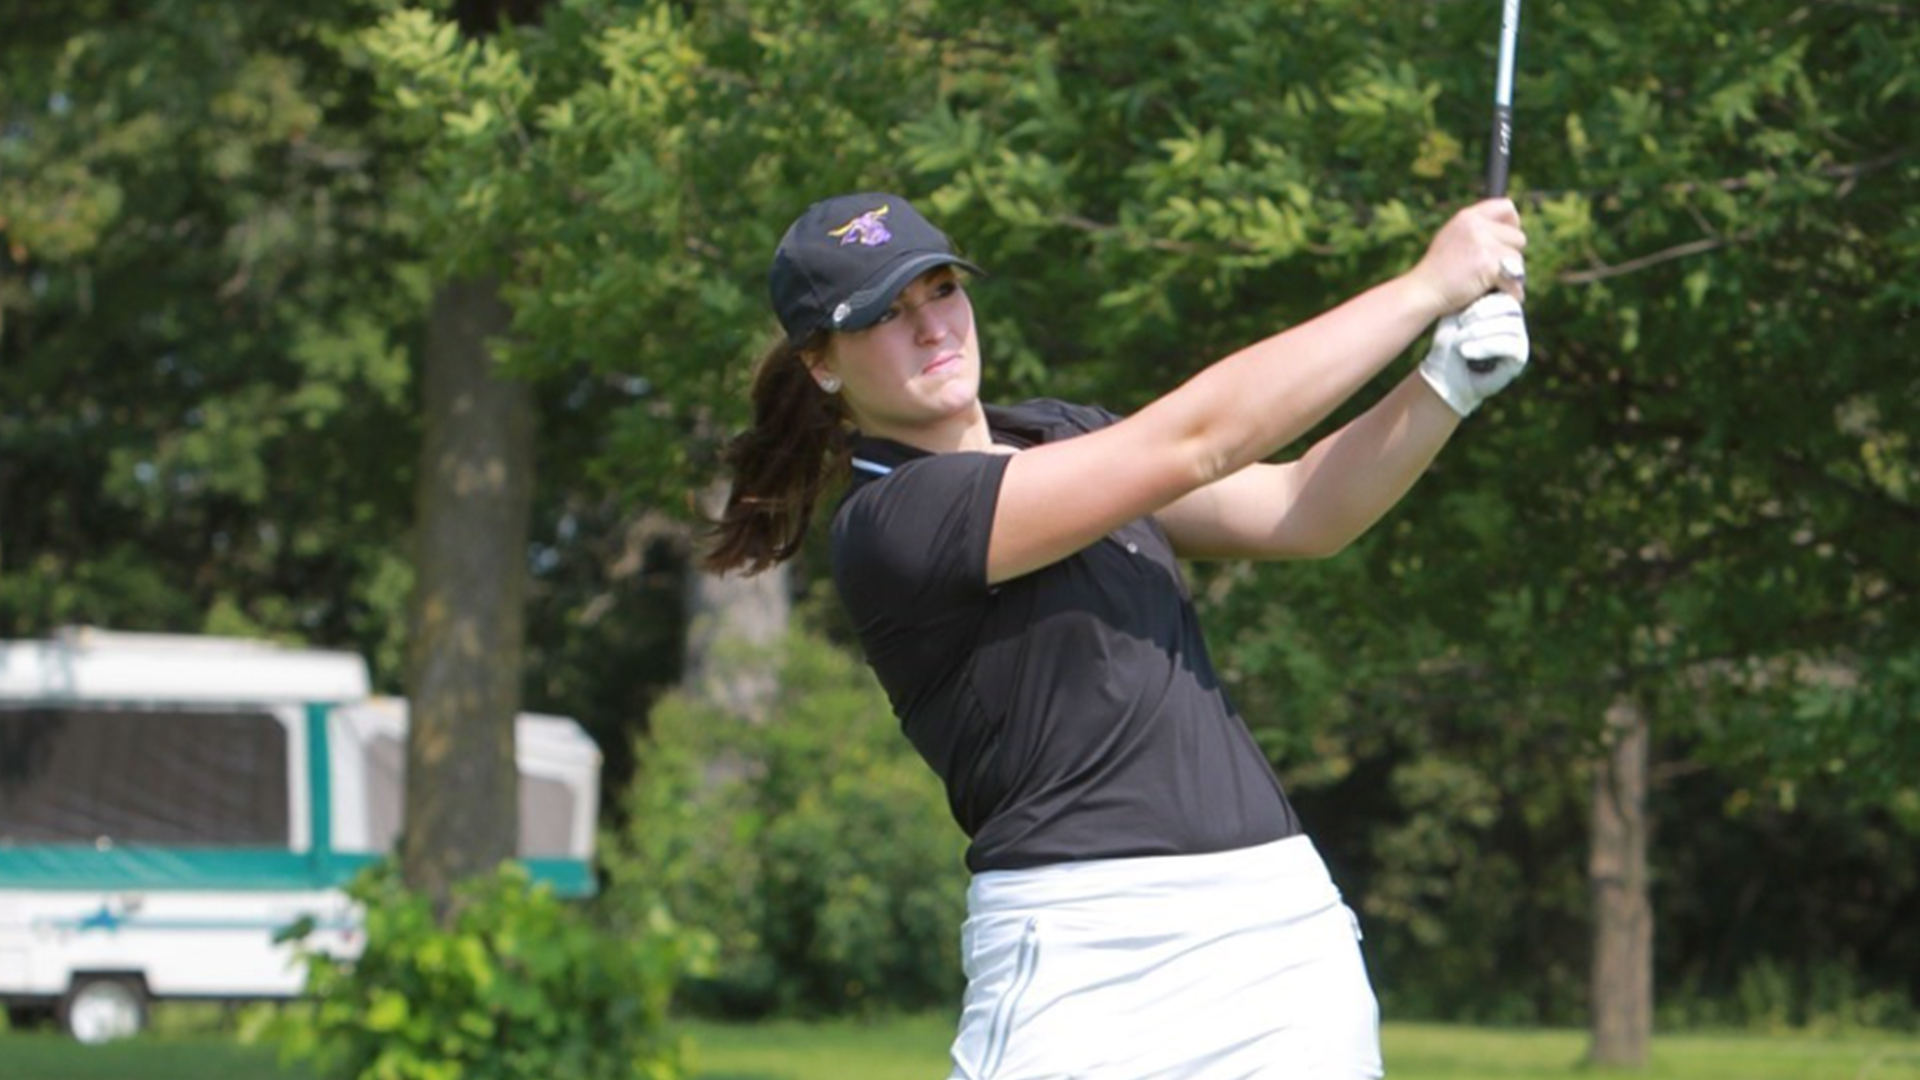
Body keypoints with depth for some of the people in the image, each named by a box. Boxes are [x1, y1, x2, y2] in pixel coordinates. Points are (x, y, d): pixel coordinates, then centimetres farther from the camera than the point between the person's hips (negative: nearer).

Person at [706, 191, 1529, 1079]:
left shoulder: (1052, 437, 17)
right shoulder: (892, 524, -11)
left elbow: (1300, 513, 12)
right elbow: (1194, 441, -14)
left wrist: (1450, 382, -5)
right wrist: (1429, 285, -10)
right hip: (1084, 955, -7)